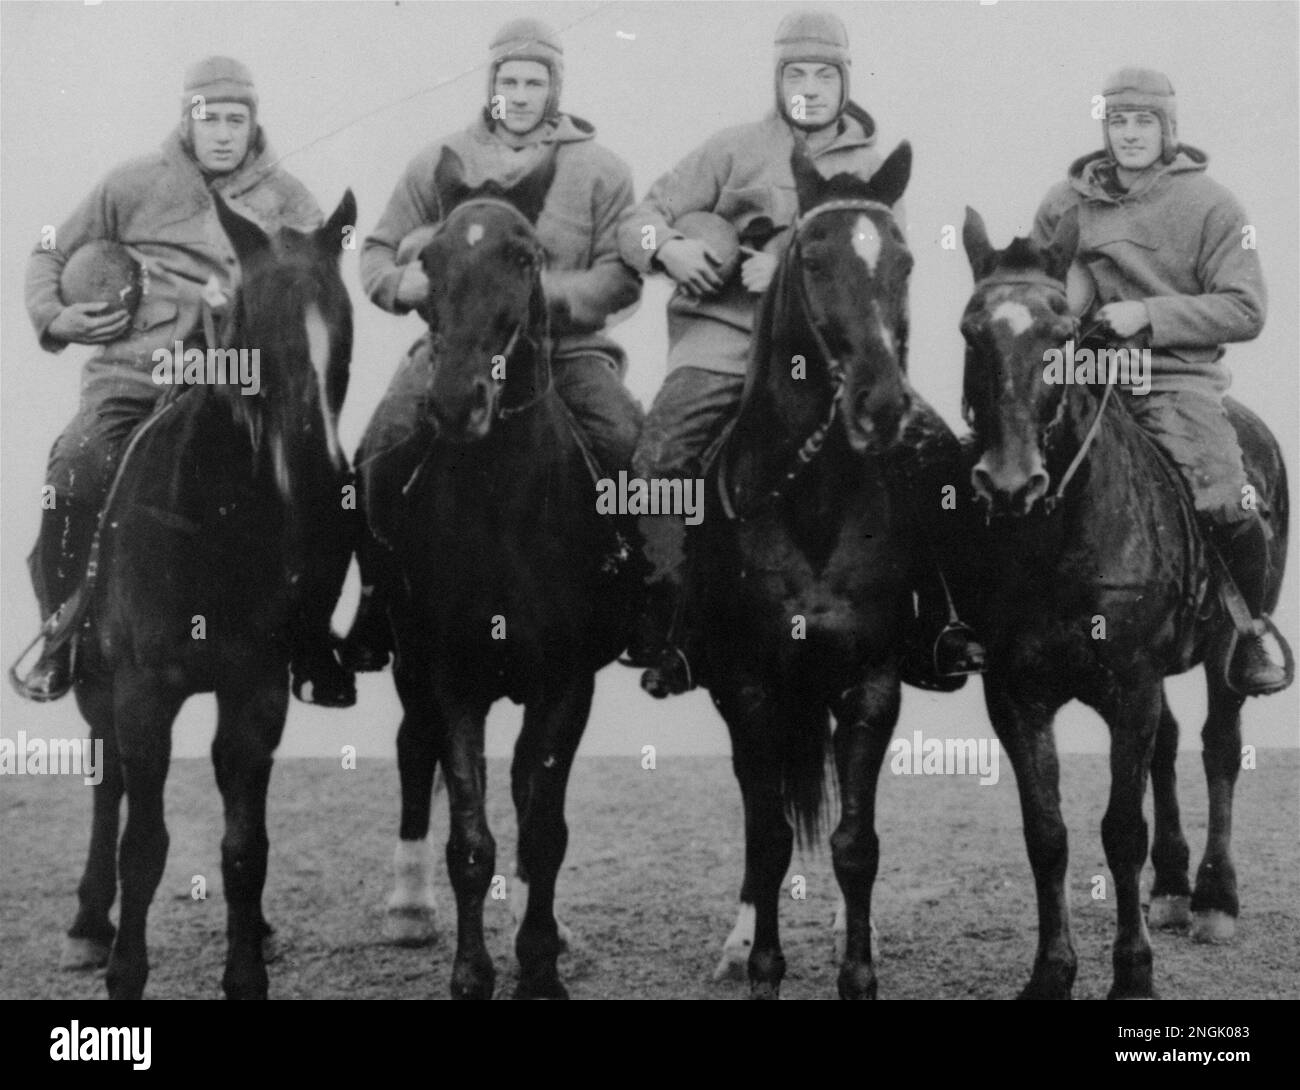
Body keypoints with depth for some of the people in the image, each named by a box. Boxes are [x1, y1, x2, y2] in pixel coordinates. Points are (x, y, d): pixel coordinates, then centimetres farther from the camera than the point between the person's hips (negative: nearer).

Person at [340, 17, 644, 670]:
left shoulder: (599, 169, 7)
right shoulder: (442, 162, 12)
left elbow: (621, 277, -1)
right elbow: (380, 252, 16)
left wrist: (549, 292, -19)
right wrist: (404, 282, -8)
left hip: (567, 346, -1)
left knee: (631, 447, -25)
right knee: (378, 457, -19)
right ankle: (379, 600, -1)